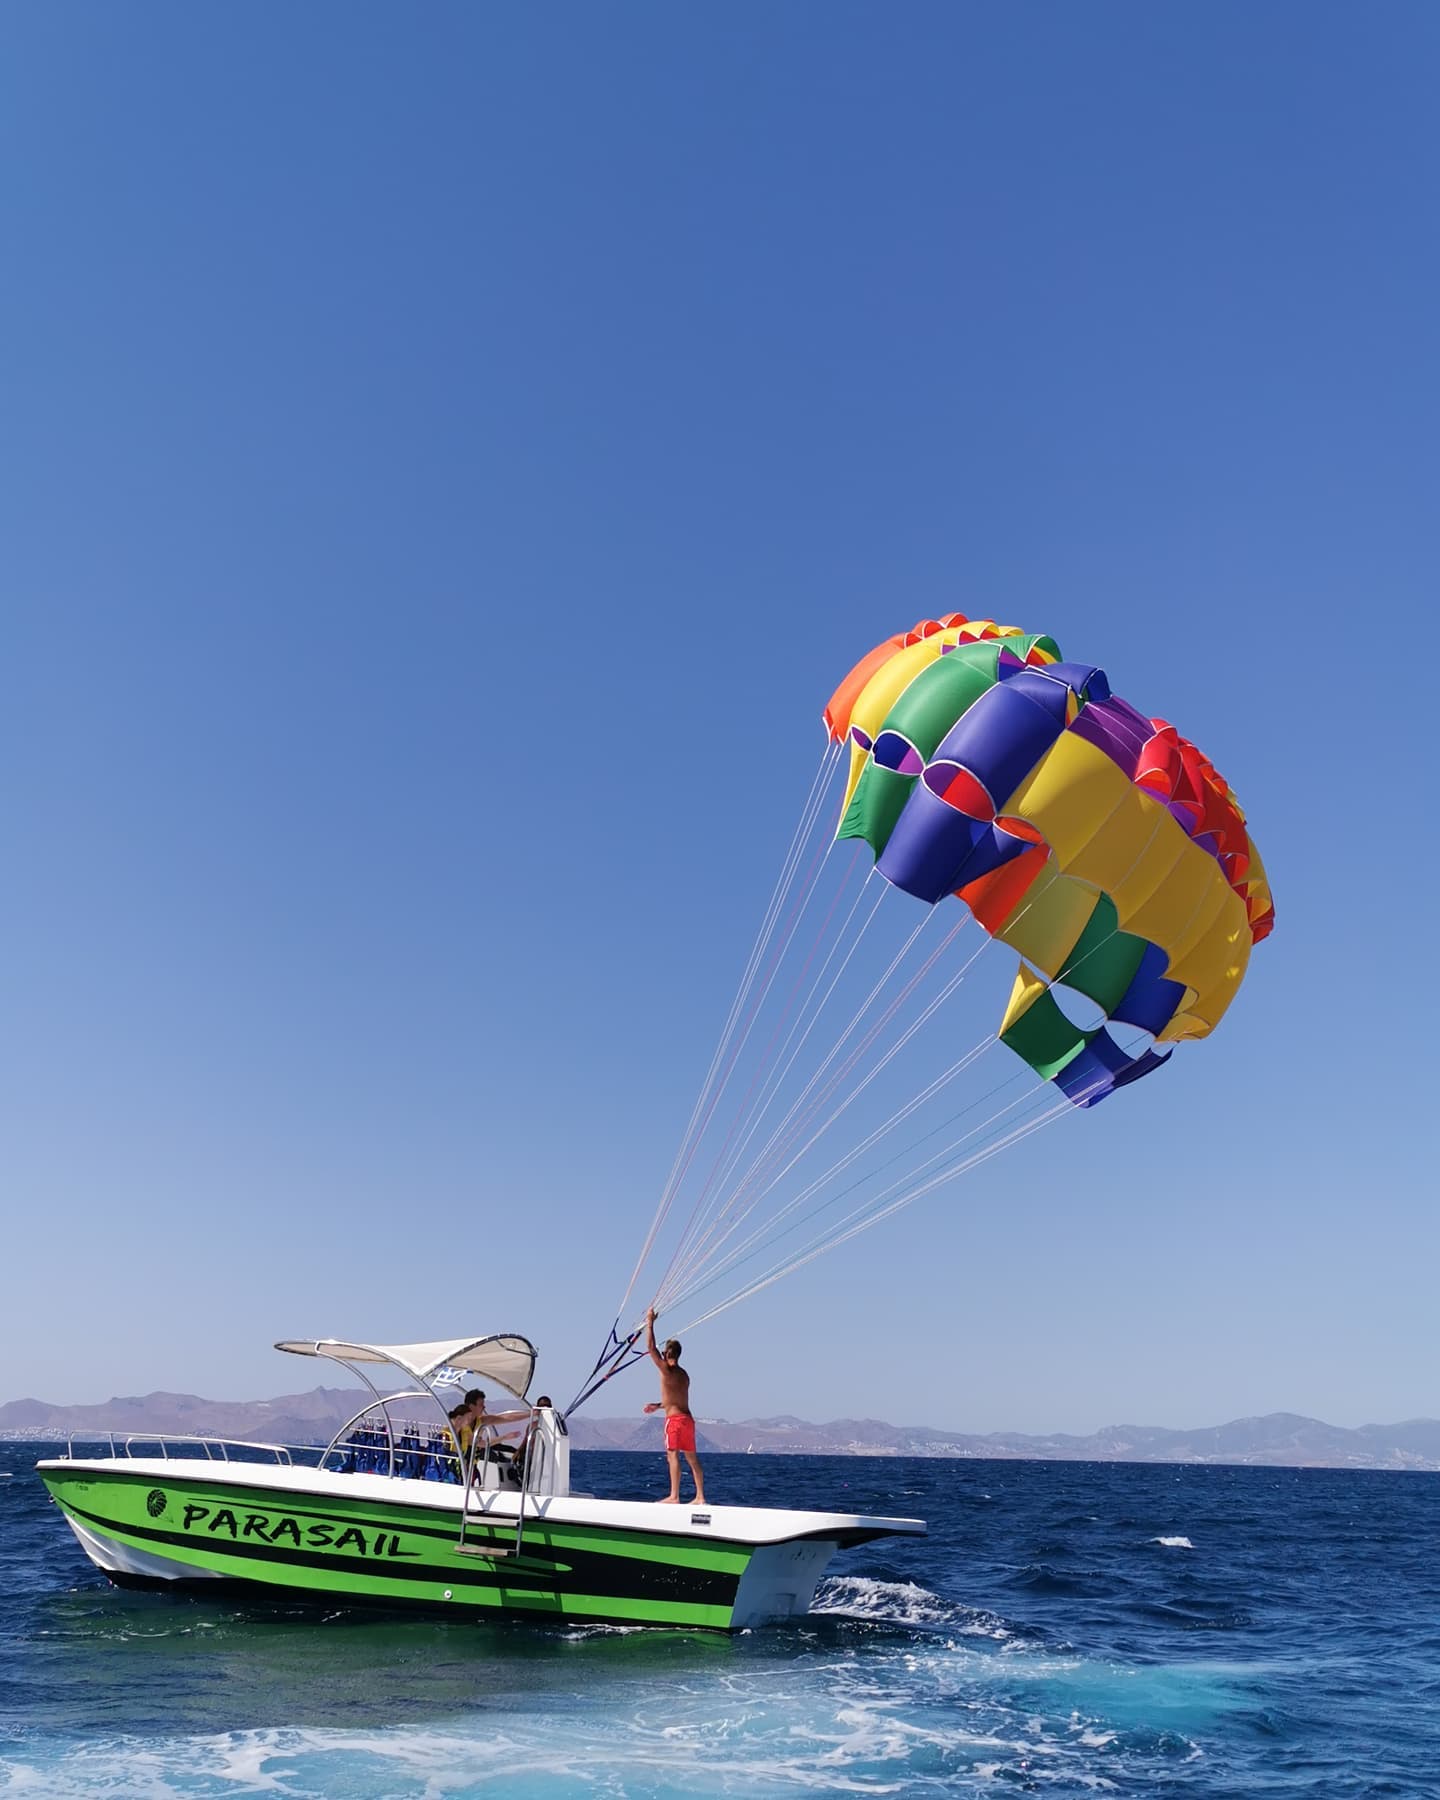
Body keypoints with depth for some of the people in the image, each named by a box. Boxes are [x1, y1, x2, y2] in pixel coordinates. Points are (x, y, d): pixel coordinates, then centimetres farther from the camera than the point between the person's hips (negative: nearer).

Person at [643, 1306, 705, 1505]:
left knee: (673, 1455, -11)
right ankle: (700, 1497, 9)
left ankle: (674, 1496, -16)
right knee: (692, 1458, 9)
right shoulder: (683, 1374, 18)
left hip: (675, 1419, -8)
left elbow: (650, 1347, -10)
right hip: (688, 1418, 8)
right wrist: (658, 1406, 26)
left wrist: (650, 1323, -4)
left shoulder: (666, 1370, -7)